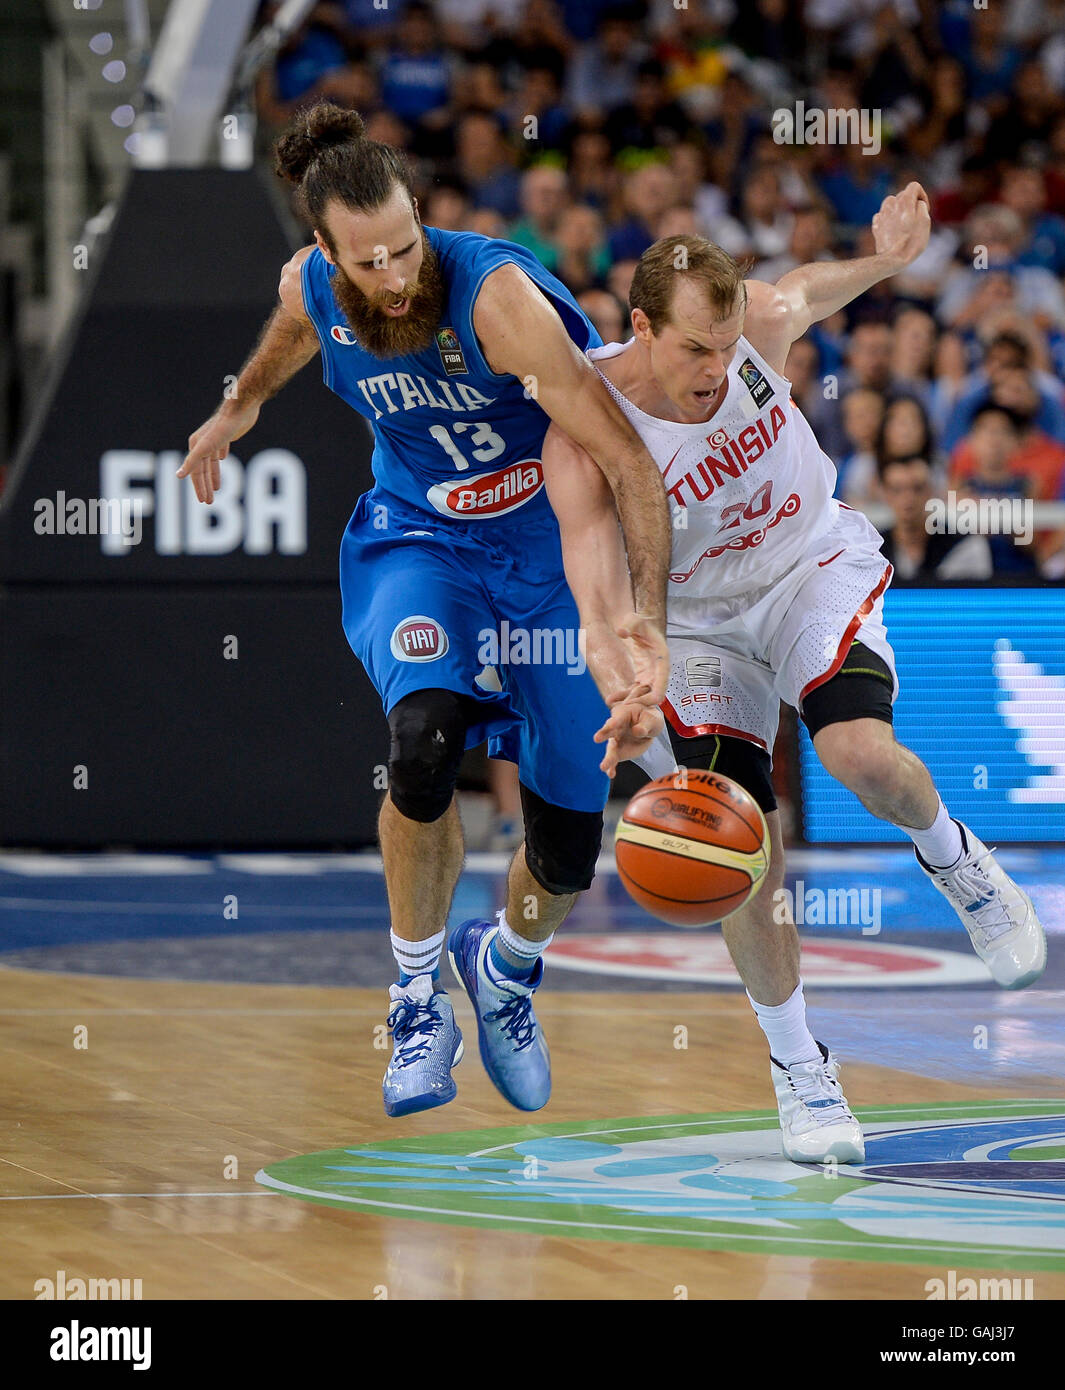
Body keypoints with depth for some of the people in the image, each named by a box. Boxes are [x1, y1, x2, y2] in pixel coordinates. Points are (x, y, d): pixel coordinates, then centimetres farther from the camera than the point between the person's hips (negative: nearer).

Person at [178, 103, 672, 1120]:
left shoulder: (497, 296, -31)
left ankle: (507, 968, 37)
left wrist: (648, 615, -47)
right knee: (424, 733, -31)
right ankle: (418, 997, -10)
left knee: (568, 847, 0)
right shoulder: (311, 286, -15)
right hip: (419, 538, 2)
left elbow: (630, 462, -35)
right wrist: (239, 407, 33)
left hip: (556, 550, -2)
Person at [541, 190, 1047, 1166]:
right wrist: (631, 704, -53)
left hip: (815, 568, 1)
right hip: (698, 619, -1)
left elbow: (808, 291, 10)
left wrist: (884, 259, -1)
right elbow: (600, 608, -37)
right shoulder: (584, 440, -29)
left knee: (863, 756, -28)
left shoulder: (758, 320, -20)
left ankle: (951, 857, 9)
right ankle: (798, 1067, 6)